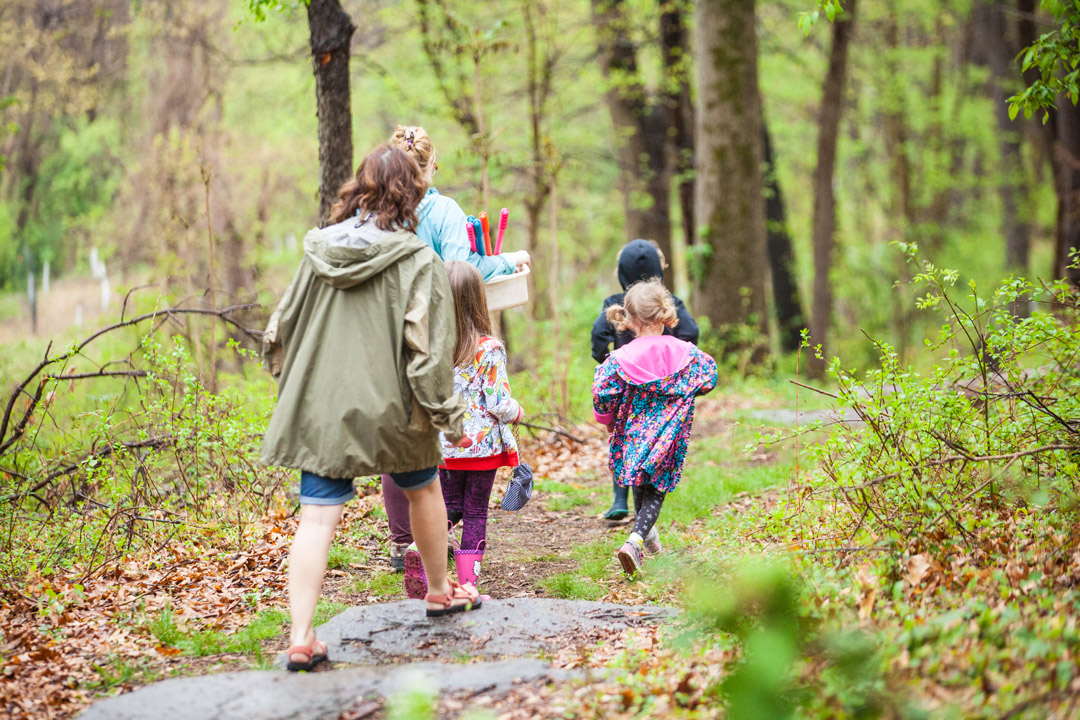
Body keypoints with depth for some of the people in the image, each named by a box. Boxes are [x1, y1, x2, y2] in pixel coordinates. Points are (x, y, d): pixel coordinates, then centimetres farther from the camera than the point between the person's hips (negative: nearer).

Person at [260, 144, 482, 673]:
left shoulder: (318, 251, 1)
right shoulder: (415, 259, -10)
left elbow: (278, 333, 6)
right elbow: (427, 350, -13)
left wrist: (293, 389, 21)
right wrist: (450, 417, -4)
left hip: (319, 407, 2)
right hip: (388, 407, -2)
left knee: (317, 519, -1)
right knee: (423, 488, 24)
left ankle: (301, 638, -10)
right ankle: (440, 591, 42)